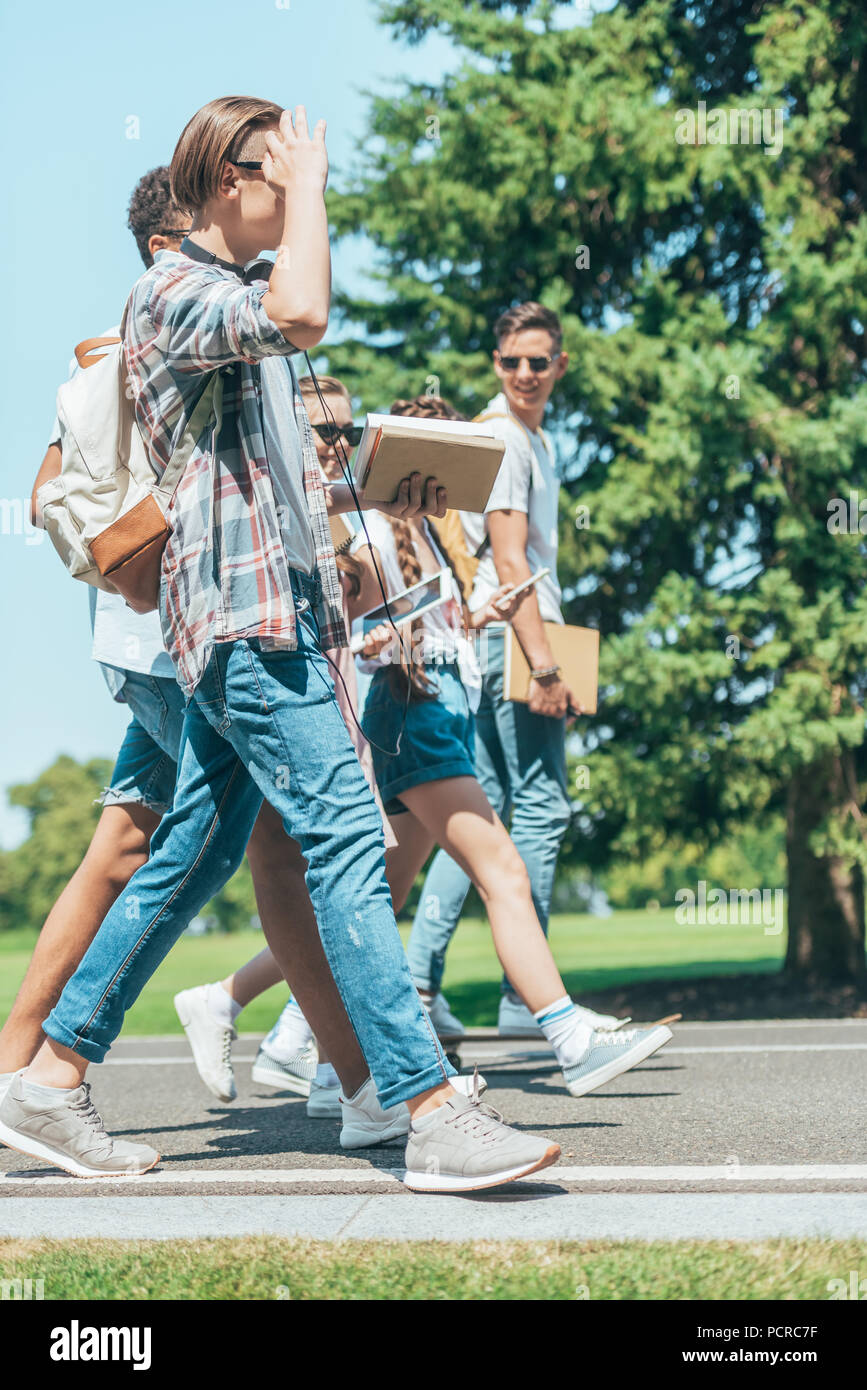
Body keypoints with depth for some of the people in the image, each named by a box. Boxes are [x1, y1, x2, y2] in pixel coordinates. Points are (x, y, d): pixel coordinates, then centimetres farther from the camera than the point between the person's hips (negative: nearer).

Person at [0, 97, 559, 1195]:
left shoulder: (234, 302, 25)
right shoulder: (173, 290, -7)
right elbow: (302, 316, -28)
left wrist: (377, 494, 17)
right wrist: (309, 185, -14)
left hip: (262, 608, 10)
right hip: (240, 608, -10)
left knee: (192, 857, 10)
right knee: (343, 833, -15)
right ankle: (430, 1110, -18)